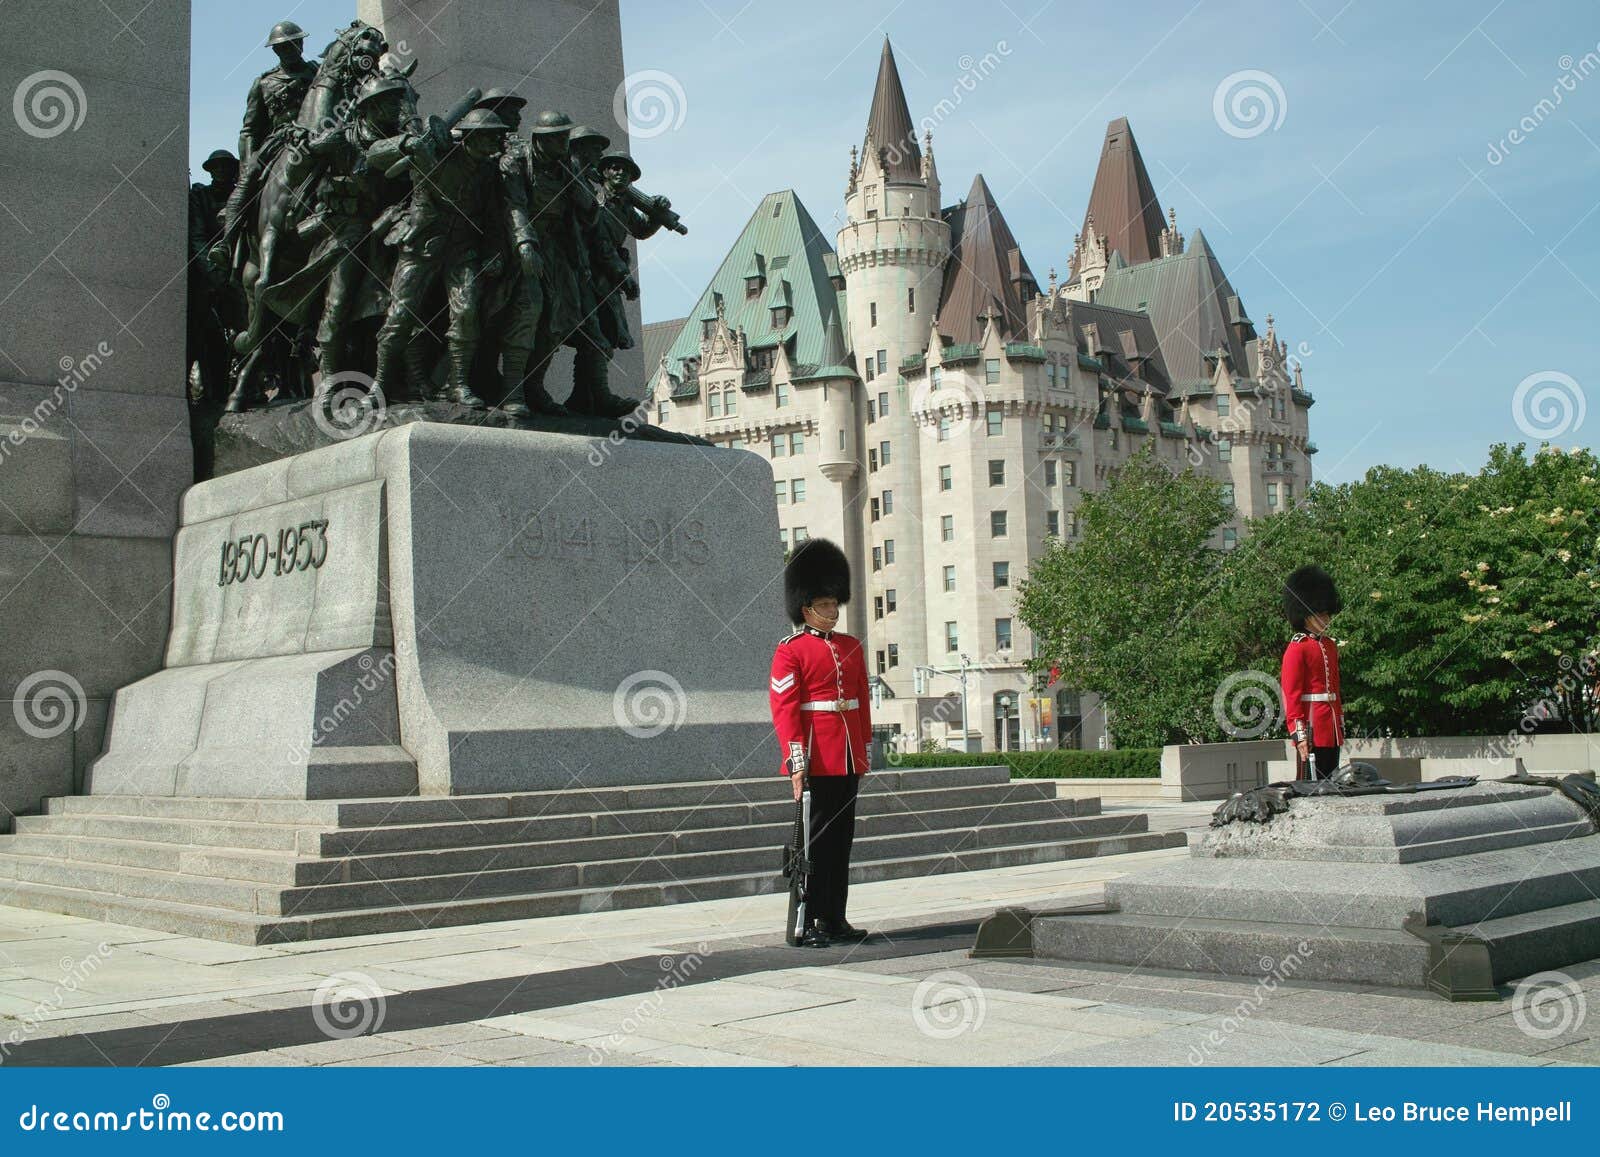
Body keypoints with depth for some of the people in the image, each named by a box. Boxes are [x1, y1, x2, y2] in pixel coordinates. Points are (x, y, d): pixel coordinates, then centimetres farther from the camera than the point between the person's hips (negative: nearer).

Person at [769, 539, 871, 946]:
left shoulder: (852, 648, 14)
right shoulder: (790, 651, -5)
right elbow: (784, 709, -12)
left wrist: (863, 751, 16)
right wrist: (795, 760, -19)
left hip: (848, 760, 6)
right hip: (816, 760, -6)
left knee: (842, 840, 10)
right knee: (815, 840, -2)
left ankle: (835, 919, 18)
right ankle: (810, 922, 5)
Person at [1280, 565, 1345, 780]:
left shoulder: (1330, 646, 16)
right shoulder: (1297, 648, -9)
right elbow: (1291, 695, -13)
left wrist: (1340, 725, 20)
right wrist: (1299, 734, -19)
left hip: (1331, 730, 8)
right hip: (1312, 729, -8)